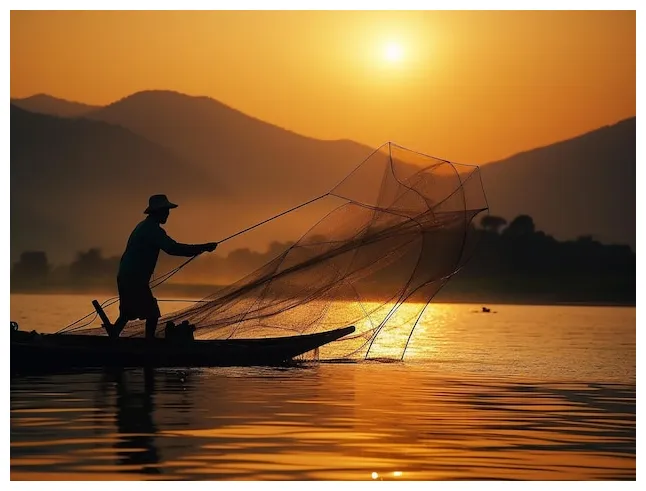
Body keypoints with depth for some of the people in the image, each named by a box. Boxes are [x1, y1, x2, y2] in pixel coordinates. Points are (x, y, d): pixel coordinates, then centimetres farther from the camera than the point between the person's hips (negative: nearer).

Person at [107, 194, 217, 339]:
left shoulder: (144, 226, 16)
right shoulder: (152, 229, -16)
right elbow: (173, 248, -26)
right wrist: (203, 248, -25)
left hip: (125, 277, 10)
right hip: (135, 280, -10)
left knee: (129, 311, 22)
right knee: (152, 314, -4)